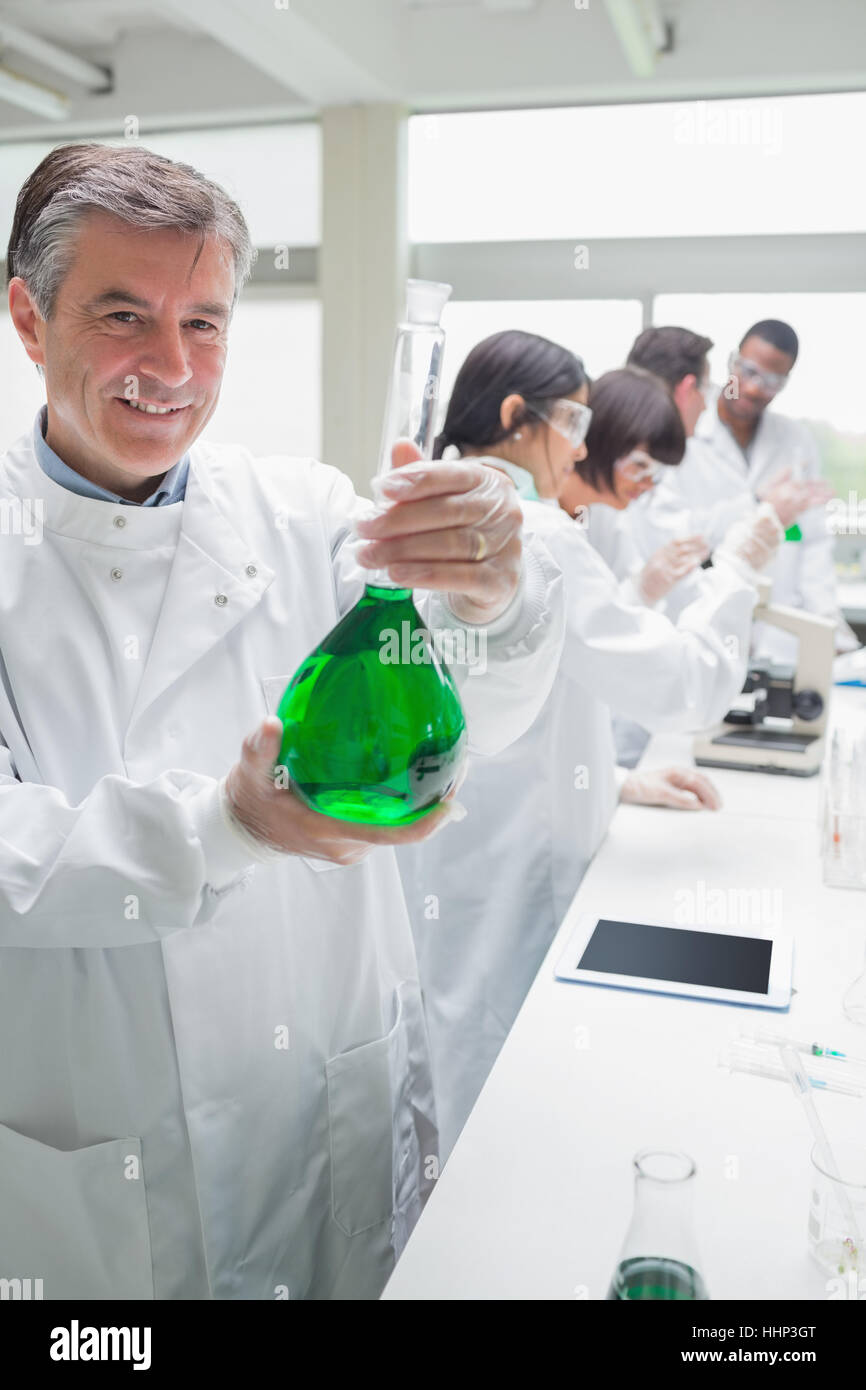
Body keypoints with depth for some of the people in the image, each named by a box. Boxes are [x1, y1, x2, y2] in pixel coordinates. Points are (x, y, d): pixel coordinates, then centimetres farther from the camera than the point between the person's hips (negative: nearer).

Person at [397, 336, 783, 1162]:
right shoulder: (531, 532, -19)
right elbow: (683, 684, -16)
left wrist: (619, 784, 13)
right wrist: (736, 567, -1)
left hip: (437, 869, 9)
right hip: (506, 878, -9)